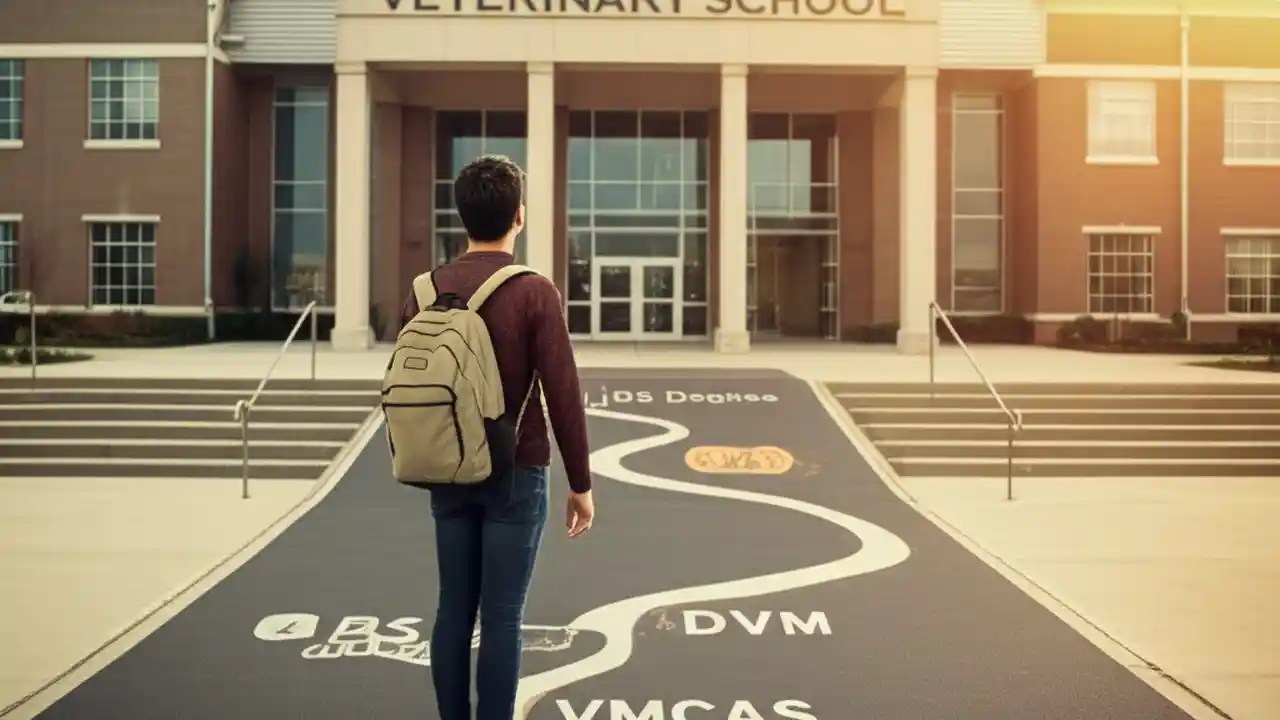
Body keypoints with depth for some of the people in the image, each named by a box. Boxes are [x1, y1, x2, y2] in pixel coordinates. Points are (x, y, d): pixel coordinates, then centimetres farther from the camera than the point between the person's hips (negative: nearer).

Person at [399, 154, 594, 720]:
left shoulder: (425, 290, 2)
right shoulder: (534, 292, -13)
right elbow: (563, 396, -13)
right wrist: (581, 484, -4)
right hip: (515, 476, -5)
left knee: (453, 610, 12)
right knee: (502, 617, 1)